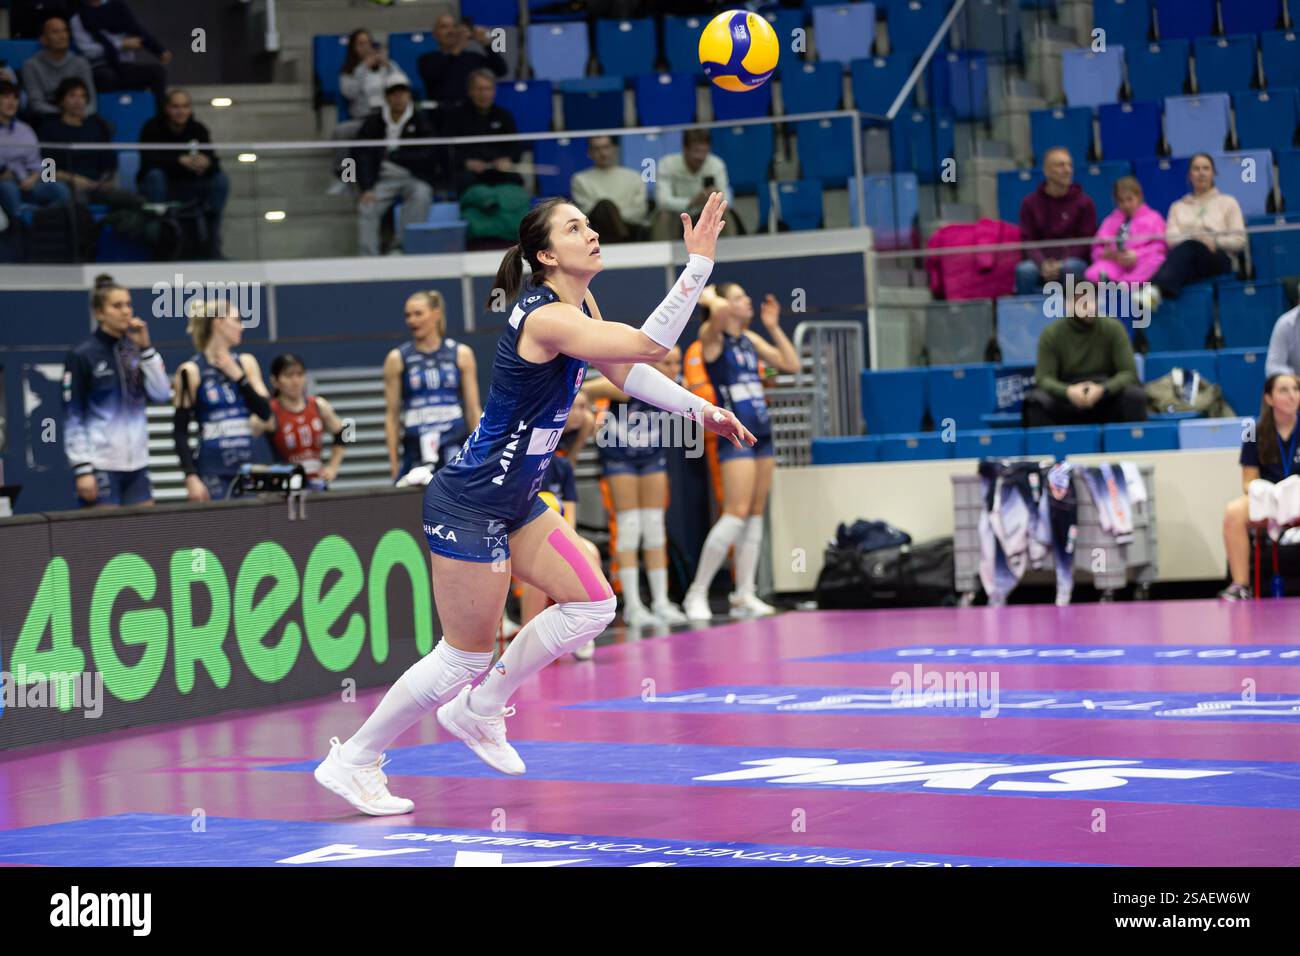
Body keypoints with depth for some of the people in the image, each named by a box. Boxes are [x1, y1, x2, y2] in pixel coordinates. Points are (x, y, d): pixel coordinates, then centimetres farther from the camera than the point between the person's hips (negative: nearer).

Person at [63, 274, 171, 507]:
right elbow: (72, 419, -6)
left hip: (137, 464, 5)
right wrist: (82, 469, -13)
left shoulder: (136, 350, 11)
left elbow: (162, 394, 1)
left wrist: (145, 348, -5)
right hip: (101, 467, -5)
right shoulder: (81, 356, -4)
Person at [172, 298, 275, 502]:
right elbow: (180, 432, -5)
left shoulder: (246, 363, 10)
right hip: (212, 472, -5)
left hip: (246, 468, 5)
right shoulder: (192, 371, -4)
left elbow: (266, 415, 3)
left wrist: (238, 376, -6)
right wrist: (191, 477, -14)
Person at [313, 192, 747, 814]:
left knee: (592, 605, 7)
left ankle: (479, 709, 22)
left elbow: (626, 372, 18)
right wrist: (698, 264, -34)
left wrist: (700, 410, 11)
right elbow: (649, 346, -34)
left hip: (514, 503, 10)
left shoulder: (580, 305, 5)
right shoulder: (546, 317, -25)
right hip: (470, 507, -10)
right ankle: (352, 761, 14)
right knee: (465, 657, -1)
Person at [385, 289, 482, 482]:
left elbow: (473, 409, 8)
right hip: (415, 450, -1)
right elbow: (392, 414, 4)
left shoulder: (461, 354, 7)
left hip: (456, 445, 1)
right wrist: (393, 461, -1)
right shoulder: (397, 359, 4)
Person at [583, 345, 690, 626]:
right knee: (629, 527, -8)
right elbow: (575, 391, -28)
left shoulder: (674, 384, -16)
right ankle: (632, 606, -5)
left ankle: (660, 602, 7)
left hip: (652, 454, 5)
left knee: (655, 526, 4)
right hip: (619, 455, -5)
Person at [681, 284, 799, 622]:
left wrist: (773, 327, 10)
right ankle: (697, 593, -7)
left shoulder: (751, 339, 14)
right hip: (735, 434, -8)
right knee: (736, 514, -13)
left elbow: (791, 364, 14)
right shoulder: (713, 337, -7)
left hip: (761, 432, 8)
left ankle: (744, 596, 10)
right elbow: (720, 311, -29)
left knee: (755, 515, 7)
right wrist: (707, 296, -8)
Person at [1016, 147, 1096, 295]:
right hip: (1041, 262, 1)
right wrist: (1043, 264, -18)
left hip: (1074, 260, -1)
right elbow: (1028, 240, 3)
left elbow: (1086, 241, 2)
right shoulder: (1030, 203, 9)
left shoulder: (1084, 202, 6)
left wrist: (1061, 264, -15)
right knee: (1025, 270, -33)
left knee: (1072, 267, -36)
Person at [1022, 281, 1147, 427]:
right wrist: (1067, 391, -31)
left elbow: (1129, 374, -7)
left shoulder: (1113, 328, -2)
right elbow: (1044, 378, -8)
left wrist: (1102, 389, -28)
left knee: (1135, 395, -29)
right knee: (1037, 400, -29)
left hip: (1107, 403, 0)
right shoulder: (1051, 334, -3)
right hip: (1066, 404, 0)